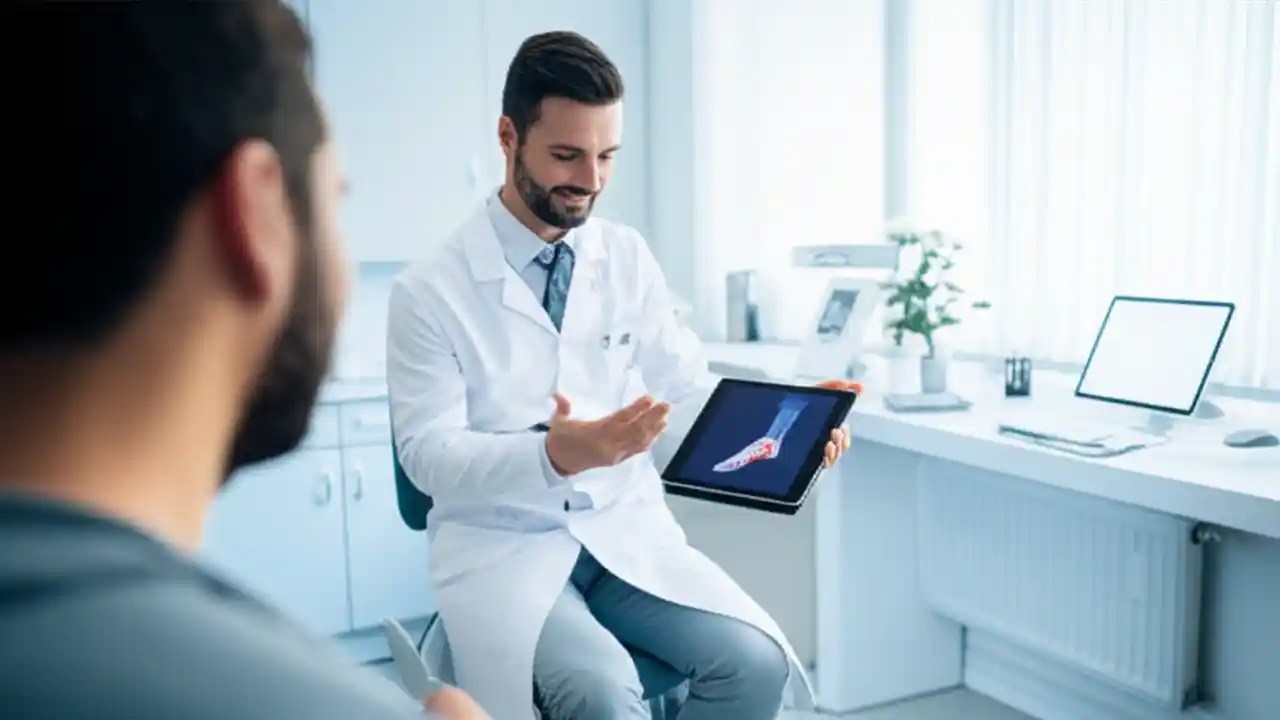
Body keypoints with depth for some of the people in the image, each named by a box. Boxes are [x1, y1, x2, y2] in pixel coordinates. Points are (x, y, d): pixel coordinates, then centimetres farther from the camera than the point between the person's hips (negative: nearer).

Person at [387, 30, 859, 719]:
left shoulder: (627, 257, 4)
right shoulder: (429, 288, -8)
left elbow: (689, 392, 5)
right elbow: (428, 453, -12)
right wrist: (556, 454, -30)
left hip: (627, 530, 4)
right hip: (503, 545, -3)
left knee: (754, 662, -17)